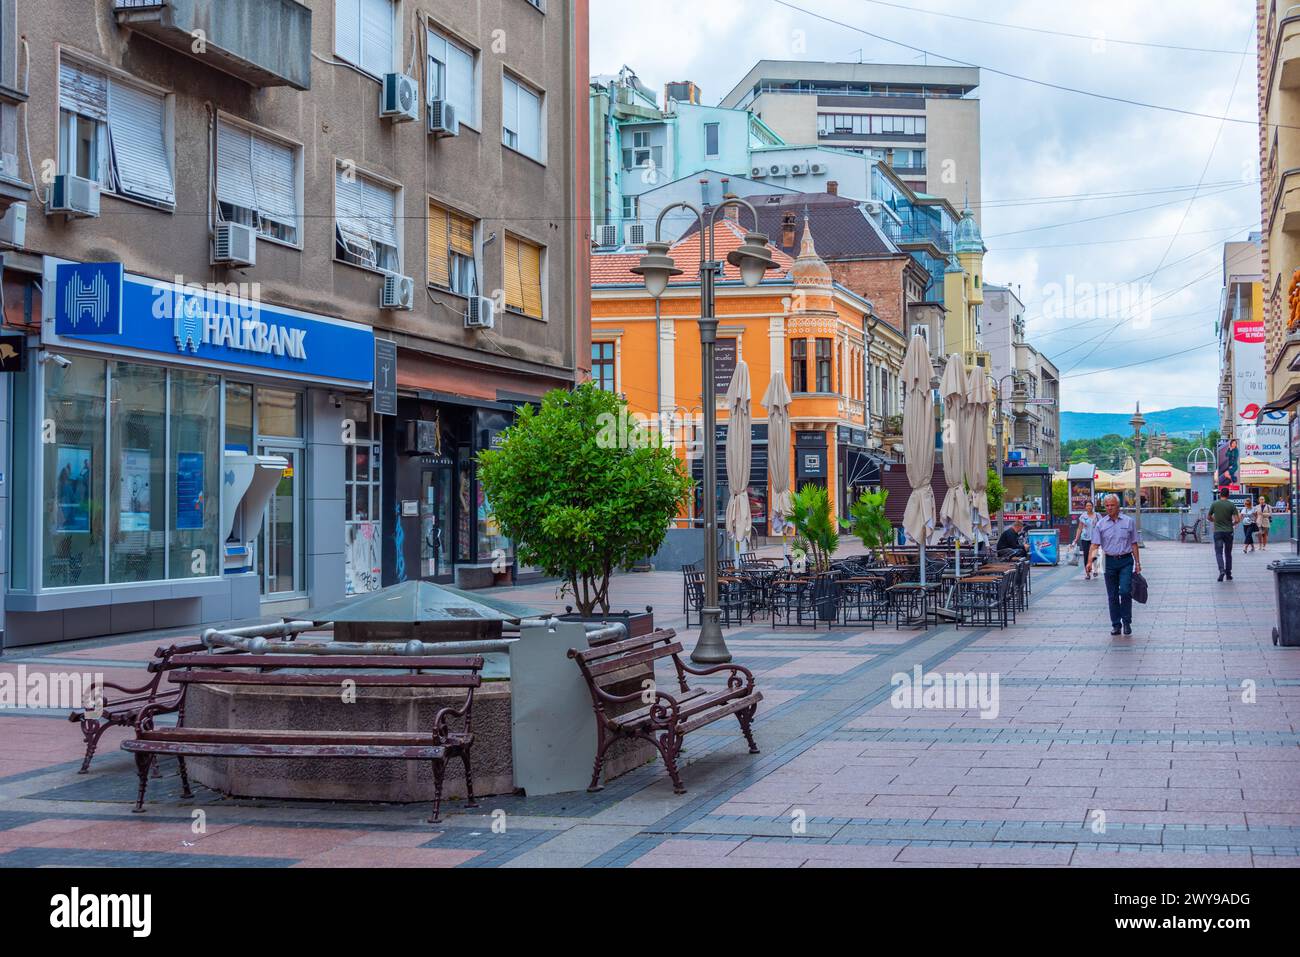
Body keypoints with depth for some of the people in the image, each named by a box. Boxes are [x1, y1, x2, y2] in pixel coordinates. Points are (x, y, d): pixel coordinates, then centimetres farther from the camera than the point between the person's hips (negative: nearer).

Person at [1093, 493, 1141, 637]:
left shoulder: (1129, 521, 4)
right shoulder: (1101, 524, 4)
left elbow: (1134, 544, 7)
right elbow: (1095, 545, -1)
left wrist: (1137, 563, 4)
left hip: (1126, 561, -1)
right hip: (1110, 562, 1)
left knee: (1125, 591, -13)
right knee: (1112, 595, 5)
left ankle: (1127, 621, 3)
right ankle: (1115, 624, 14)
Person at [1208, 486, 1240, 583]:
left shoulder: (1214, 504, -2)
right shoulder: (1231, 505, -3)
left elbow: (1209, 517, 9)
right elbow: (1237, 519, -8)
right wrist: (1233, 524, 13)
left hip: (1217, 531, -1)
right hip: (1228, 531, 1)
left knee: (1219, 552, -2)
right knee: (1228, 553, 13)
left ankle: (1222, 570, -25)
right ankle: (1228, 574, 17)